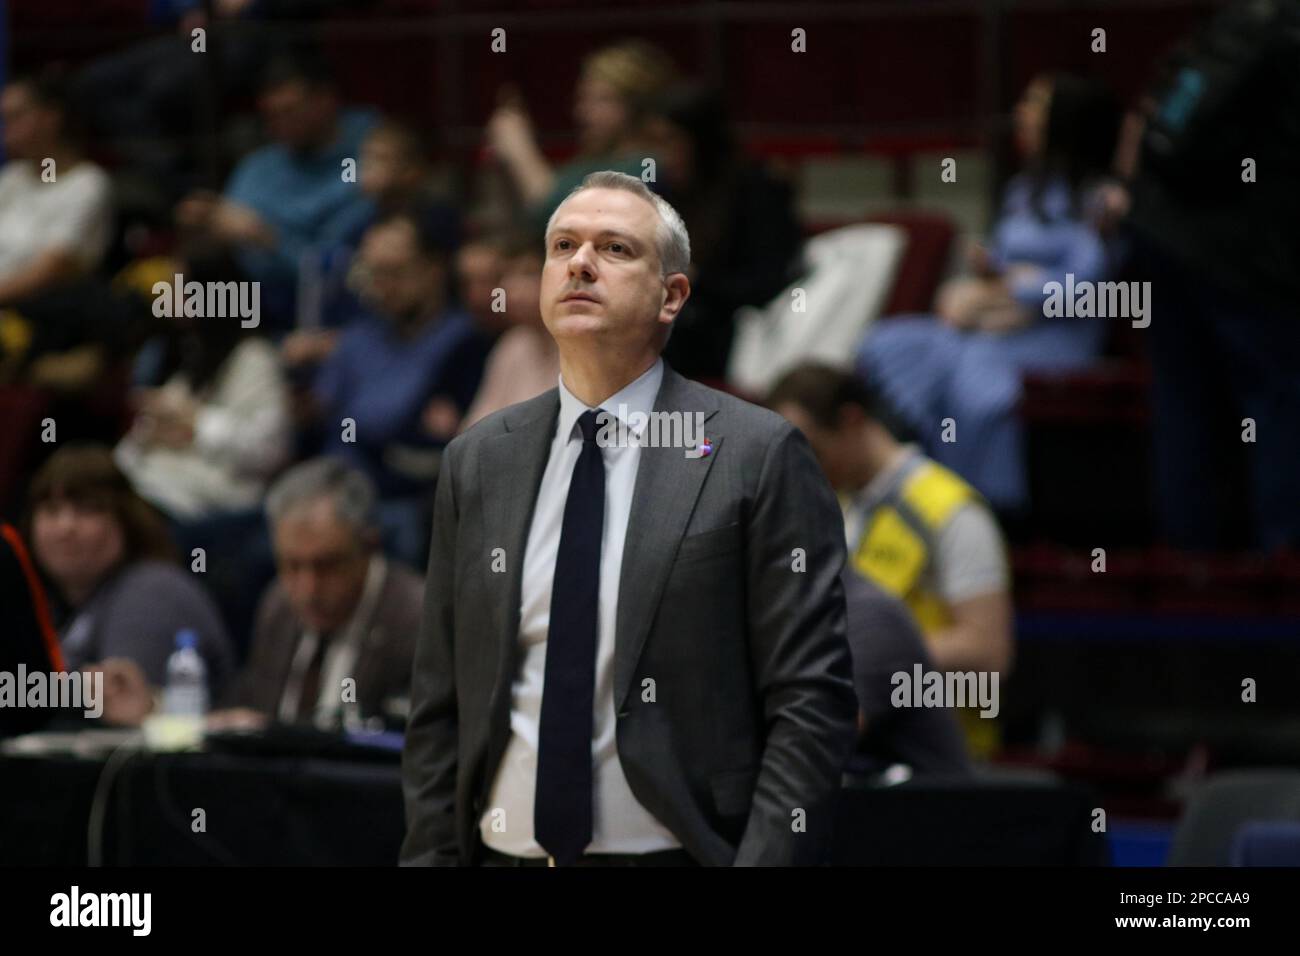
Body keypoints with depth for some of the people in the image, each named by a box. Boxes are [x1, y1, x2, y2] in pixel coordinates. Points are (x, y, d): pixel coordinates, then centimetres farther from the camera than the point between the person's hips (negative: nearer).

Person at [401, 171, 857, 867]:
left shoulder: (757, 457, -5)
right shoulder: (477, 463, 8)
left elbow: (810, 704, -9)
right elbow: (439, 708, 10)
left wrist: (765, 862, -18)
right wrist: (432, 857, 1)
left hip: (678, 852, -4)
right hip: (504, 853, 4)